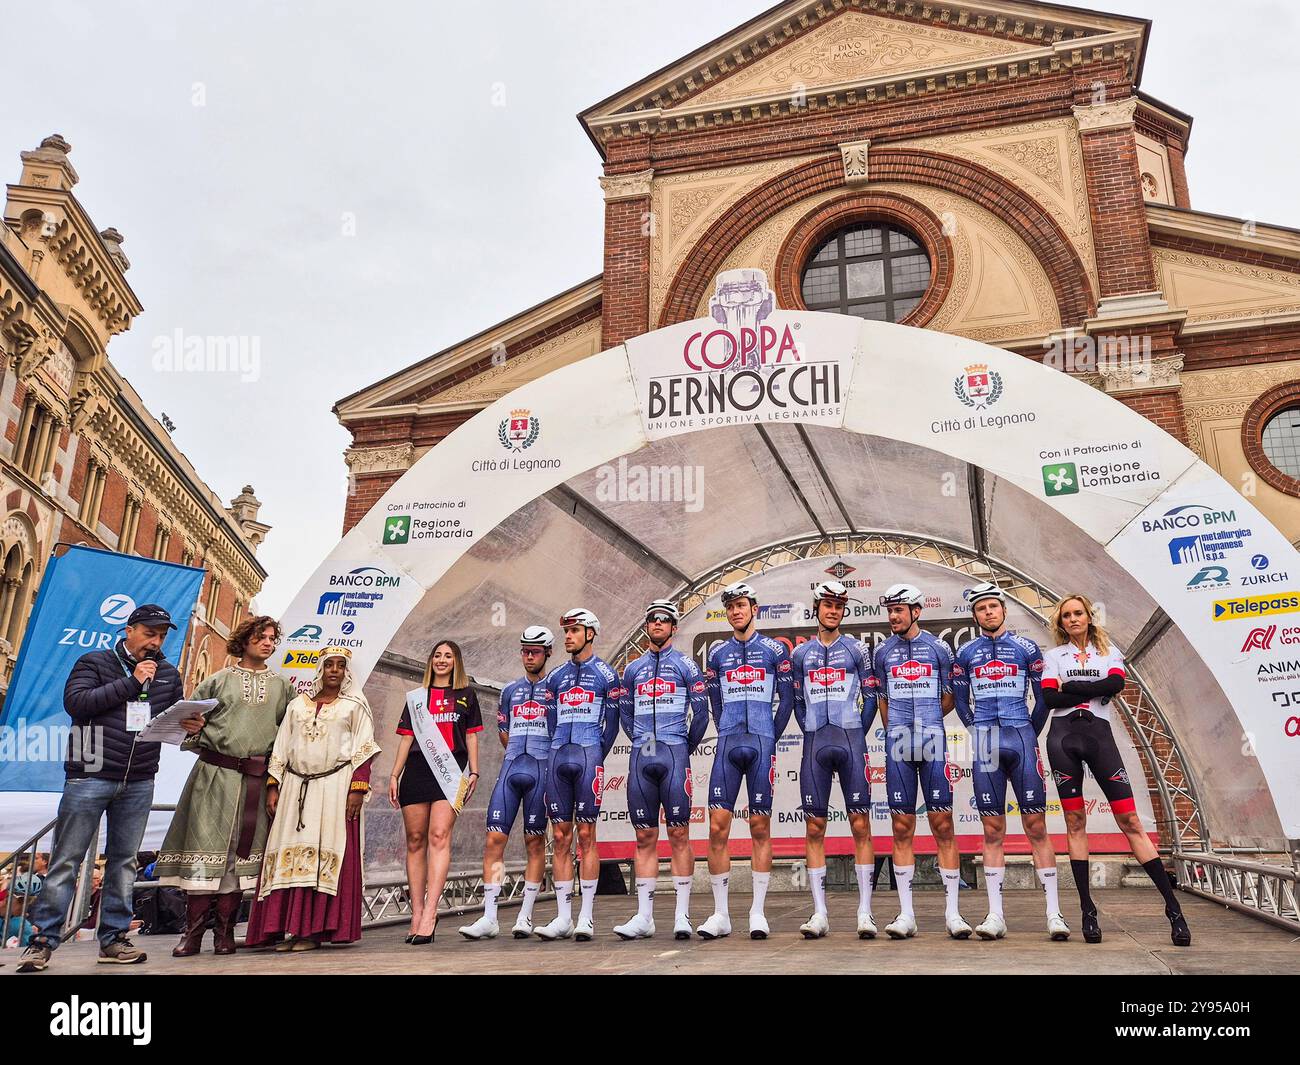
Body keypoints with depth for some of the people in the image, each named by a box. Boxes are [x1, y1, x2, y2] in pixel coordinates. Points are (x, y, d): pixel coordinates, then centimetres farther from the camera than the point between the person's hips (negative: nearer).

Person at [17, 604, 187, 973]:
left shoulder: (168, 674, 13)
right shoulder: (95, 662, 1)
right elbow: (75, 702, -13)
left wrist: (189, 726, -6)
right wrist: (131, 683, -14)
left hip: (139, 783, 4)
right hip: (90, 777, -4)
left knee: (124, 860, 8)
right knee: (67, 860, 1)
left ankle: (113, 939, 16)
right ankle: (43, 940, 9)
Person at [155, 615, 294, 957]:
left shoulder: (283, 686, 13)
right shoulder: (219, 680, 9)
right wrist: (192, 730, -9)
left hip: (256, 778, 2)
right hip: (215, 774, -1)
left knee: (241, 851, 2)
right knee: (206, 846, -5)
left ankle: (225, 932, 10)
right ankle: (193, 932, 1)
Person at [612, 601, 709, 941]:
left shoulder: (686, 666, 5)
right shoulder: (633, 670, 16)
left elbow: (701, 712, 4)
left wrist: (687, 747, 8)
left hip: (674, 754, -4)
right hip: (640, 757, 4)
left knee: (678, 834, -3)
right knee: (645, 838, 5)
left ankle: (682, 916, 2)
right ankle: (644, 917, 8)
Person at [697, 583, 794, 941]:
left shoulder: (774, 650, 5)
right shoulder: (718, 654, 13)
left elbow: (787, 698, 7)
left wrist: (770, 738, 4)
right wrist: (727, 736, 10)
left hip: (761, 744, -2)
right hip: (728, 745, 2)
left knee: (760, 827, 1)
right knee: (718, 827, -4)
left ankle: (758, 912, 9)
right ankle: (720, 915, 4)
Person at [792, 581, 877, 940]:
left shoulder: (856, 649, 7)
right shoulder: (801, 653, 12)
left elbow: (870, 698, 9)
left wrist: (857, 735, 3)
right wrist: (811, 735, 8)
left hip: (851, 740, -2)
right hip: (815, 744, 2)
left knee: (860, 825, -3)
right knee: (814, 828, 2)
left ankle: (864, 911, 3)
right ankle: (819, 913, 7)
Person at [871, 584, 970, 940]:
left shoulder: (938, 649, 4)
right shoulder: (884, 652, 10)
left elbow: (950, 698, 11)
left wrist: (924, 721, 10)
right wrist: (896, 729, 11)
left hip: (933, 744, -2)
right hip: (898, 748, 2)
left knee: (943, 826, -2)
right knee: (902, 829, 3)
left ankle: (952, 912, 6)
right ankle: (906, 914, 8)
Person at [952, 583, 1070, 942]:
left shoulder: (1026, 648, 6)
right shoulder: (966, 653, 10)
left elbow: (1043, 697, 11)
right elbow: (961, 702, 17)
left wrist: (1030, 735, 12)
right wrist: (980, 734, 13)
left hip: (1021, 740, -1)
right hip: (984, 745, 1)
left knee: (1037, 827, -2)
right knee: (993, 831, 3)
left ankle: (1054, 913, 4)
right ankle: (996, 915, 6)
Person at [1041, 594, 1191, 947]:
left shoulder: (1108, 651, 16)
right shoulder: (1054, 655, 14)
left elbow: (1117, 683, -6)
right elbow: (1049, 696, -2)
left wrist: (1073, 687, -5)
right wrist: (1095, 690, -5)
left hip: (1100, 735, 0)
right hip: (1063, 736, 0)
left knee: (1130, 820, -6)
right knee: (1075, 820, 0)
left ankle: (1173, 907, -5)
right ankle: (1087, 910, 3)